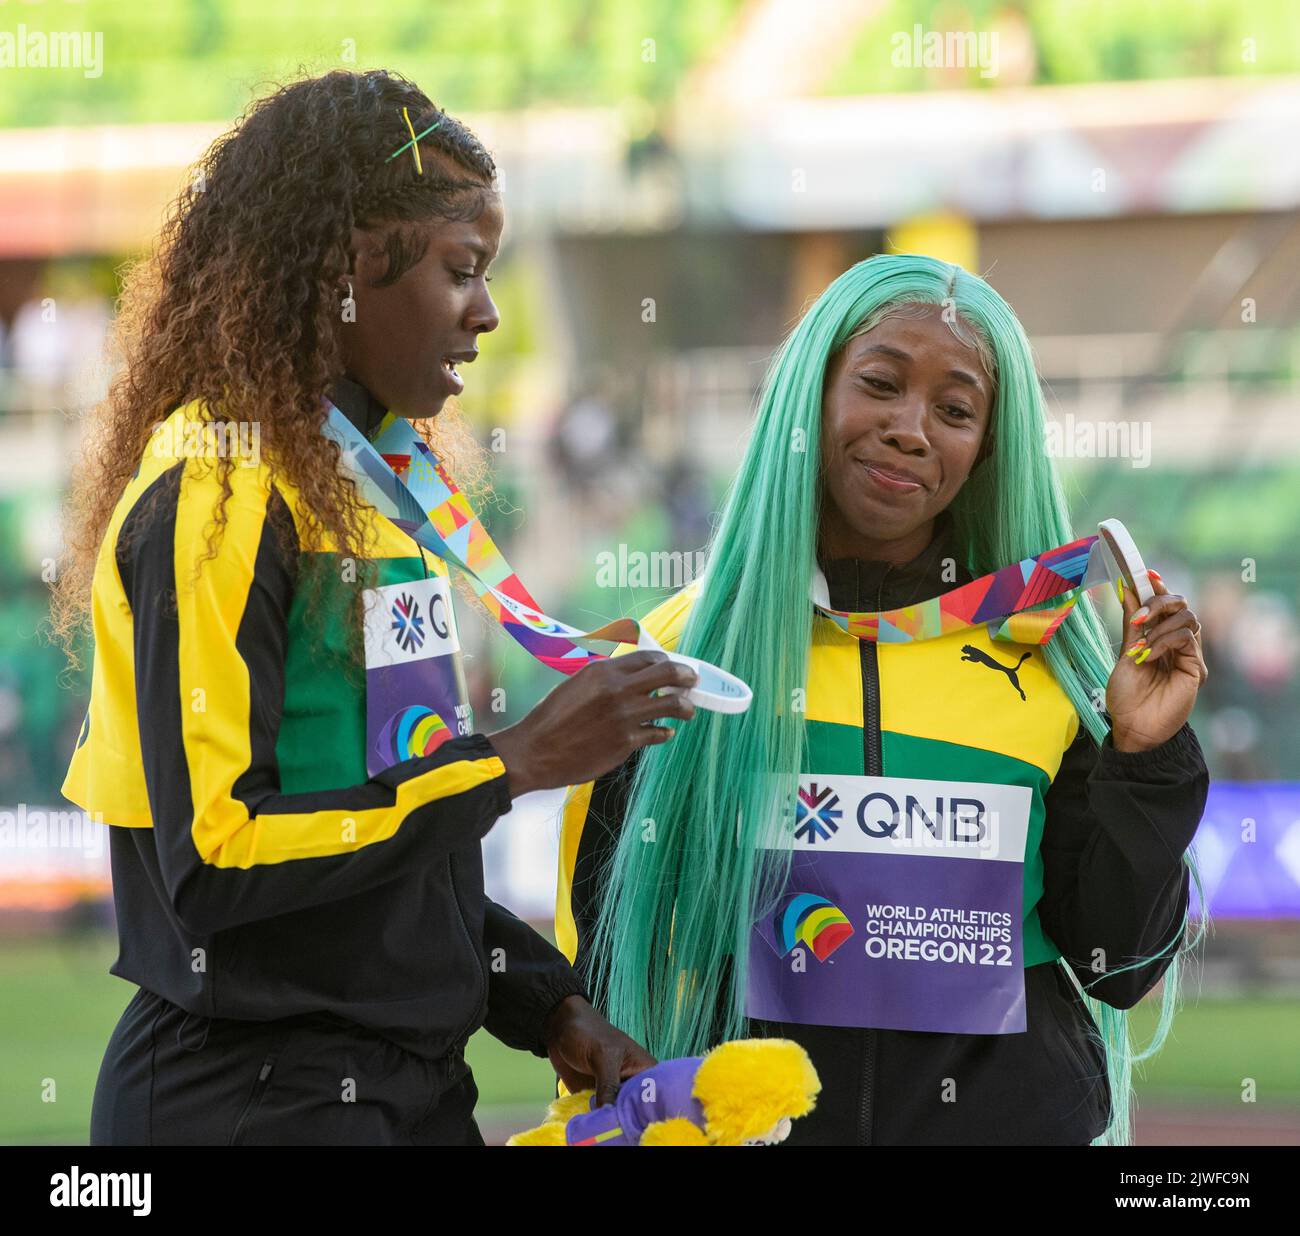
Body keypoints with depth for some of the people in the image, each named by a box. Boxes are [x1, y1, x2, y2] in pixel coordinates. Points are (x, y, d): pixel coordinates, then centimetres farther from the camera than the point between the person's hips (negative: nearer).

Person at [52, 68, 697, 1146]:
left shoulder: (368, 482, 13)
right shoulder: (215, 494, -14)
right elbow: (216, 859, -22)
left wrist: (551, 1010, 5)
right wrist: (514, 762, -19)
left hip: (410, 1086, 9)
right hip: (257, 1096, -9)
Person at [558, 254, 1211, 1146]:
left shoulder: (1049, 655, -1)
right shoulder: (688, 647, -2)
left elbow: (1118, 968, -1)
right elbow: (605, 956, 4)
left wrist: (1141, 758, -11)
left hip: (1012, 1109, 1)